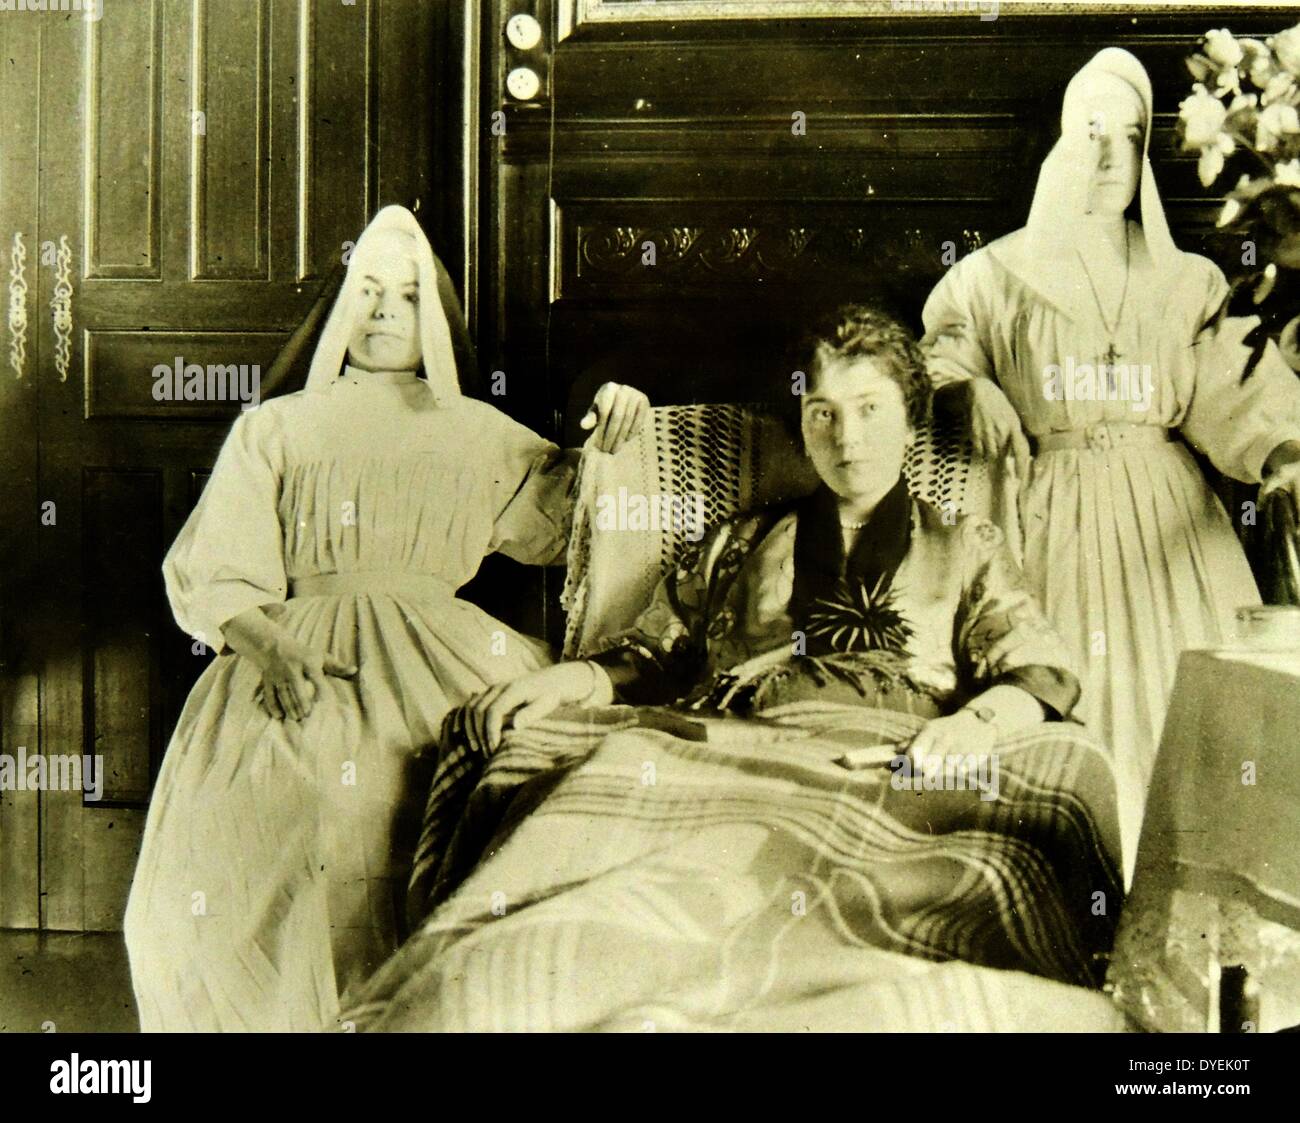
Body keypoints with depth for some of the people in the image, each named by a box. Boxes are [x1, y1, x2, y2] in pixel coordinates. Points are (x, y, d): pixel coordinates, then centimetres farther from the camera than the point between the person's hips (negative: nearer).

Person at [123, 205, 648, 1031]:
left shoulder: (481, 434, 25)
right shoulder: (273, 428, 21)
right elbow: (209, 573, 10)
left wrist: (610, 434, 2)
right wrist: (264, 643, -10)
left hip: (434, 663, 1)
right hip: (292, 665, -1)